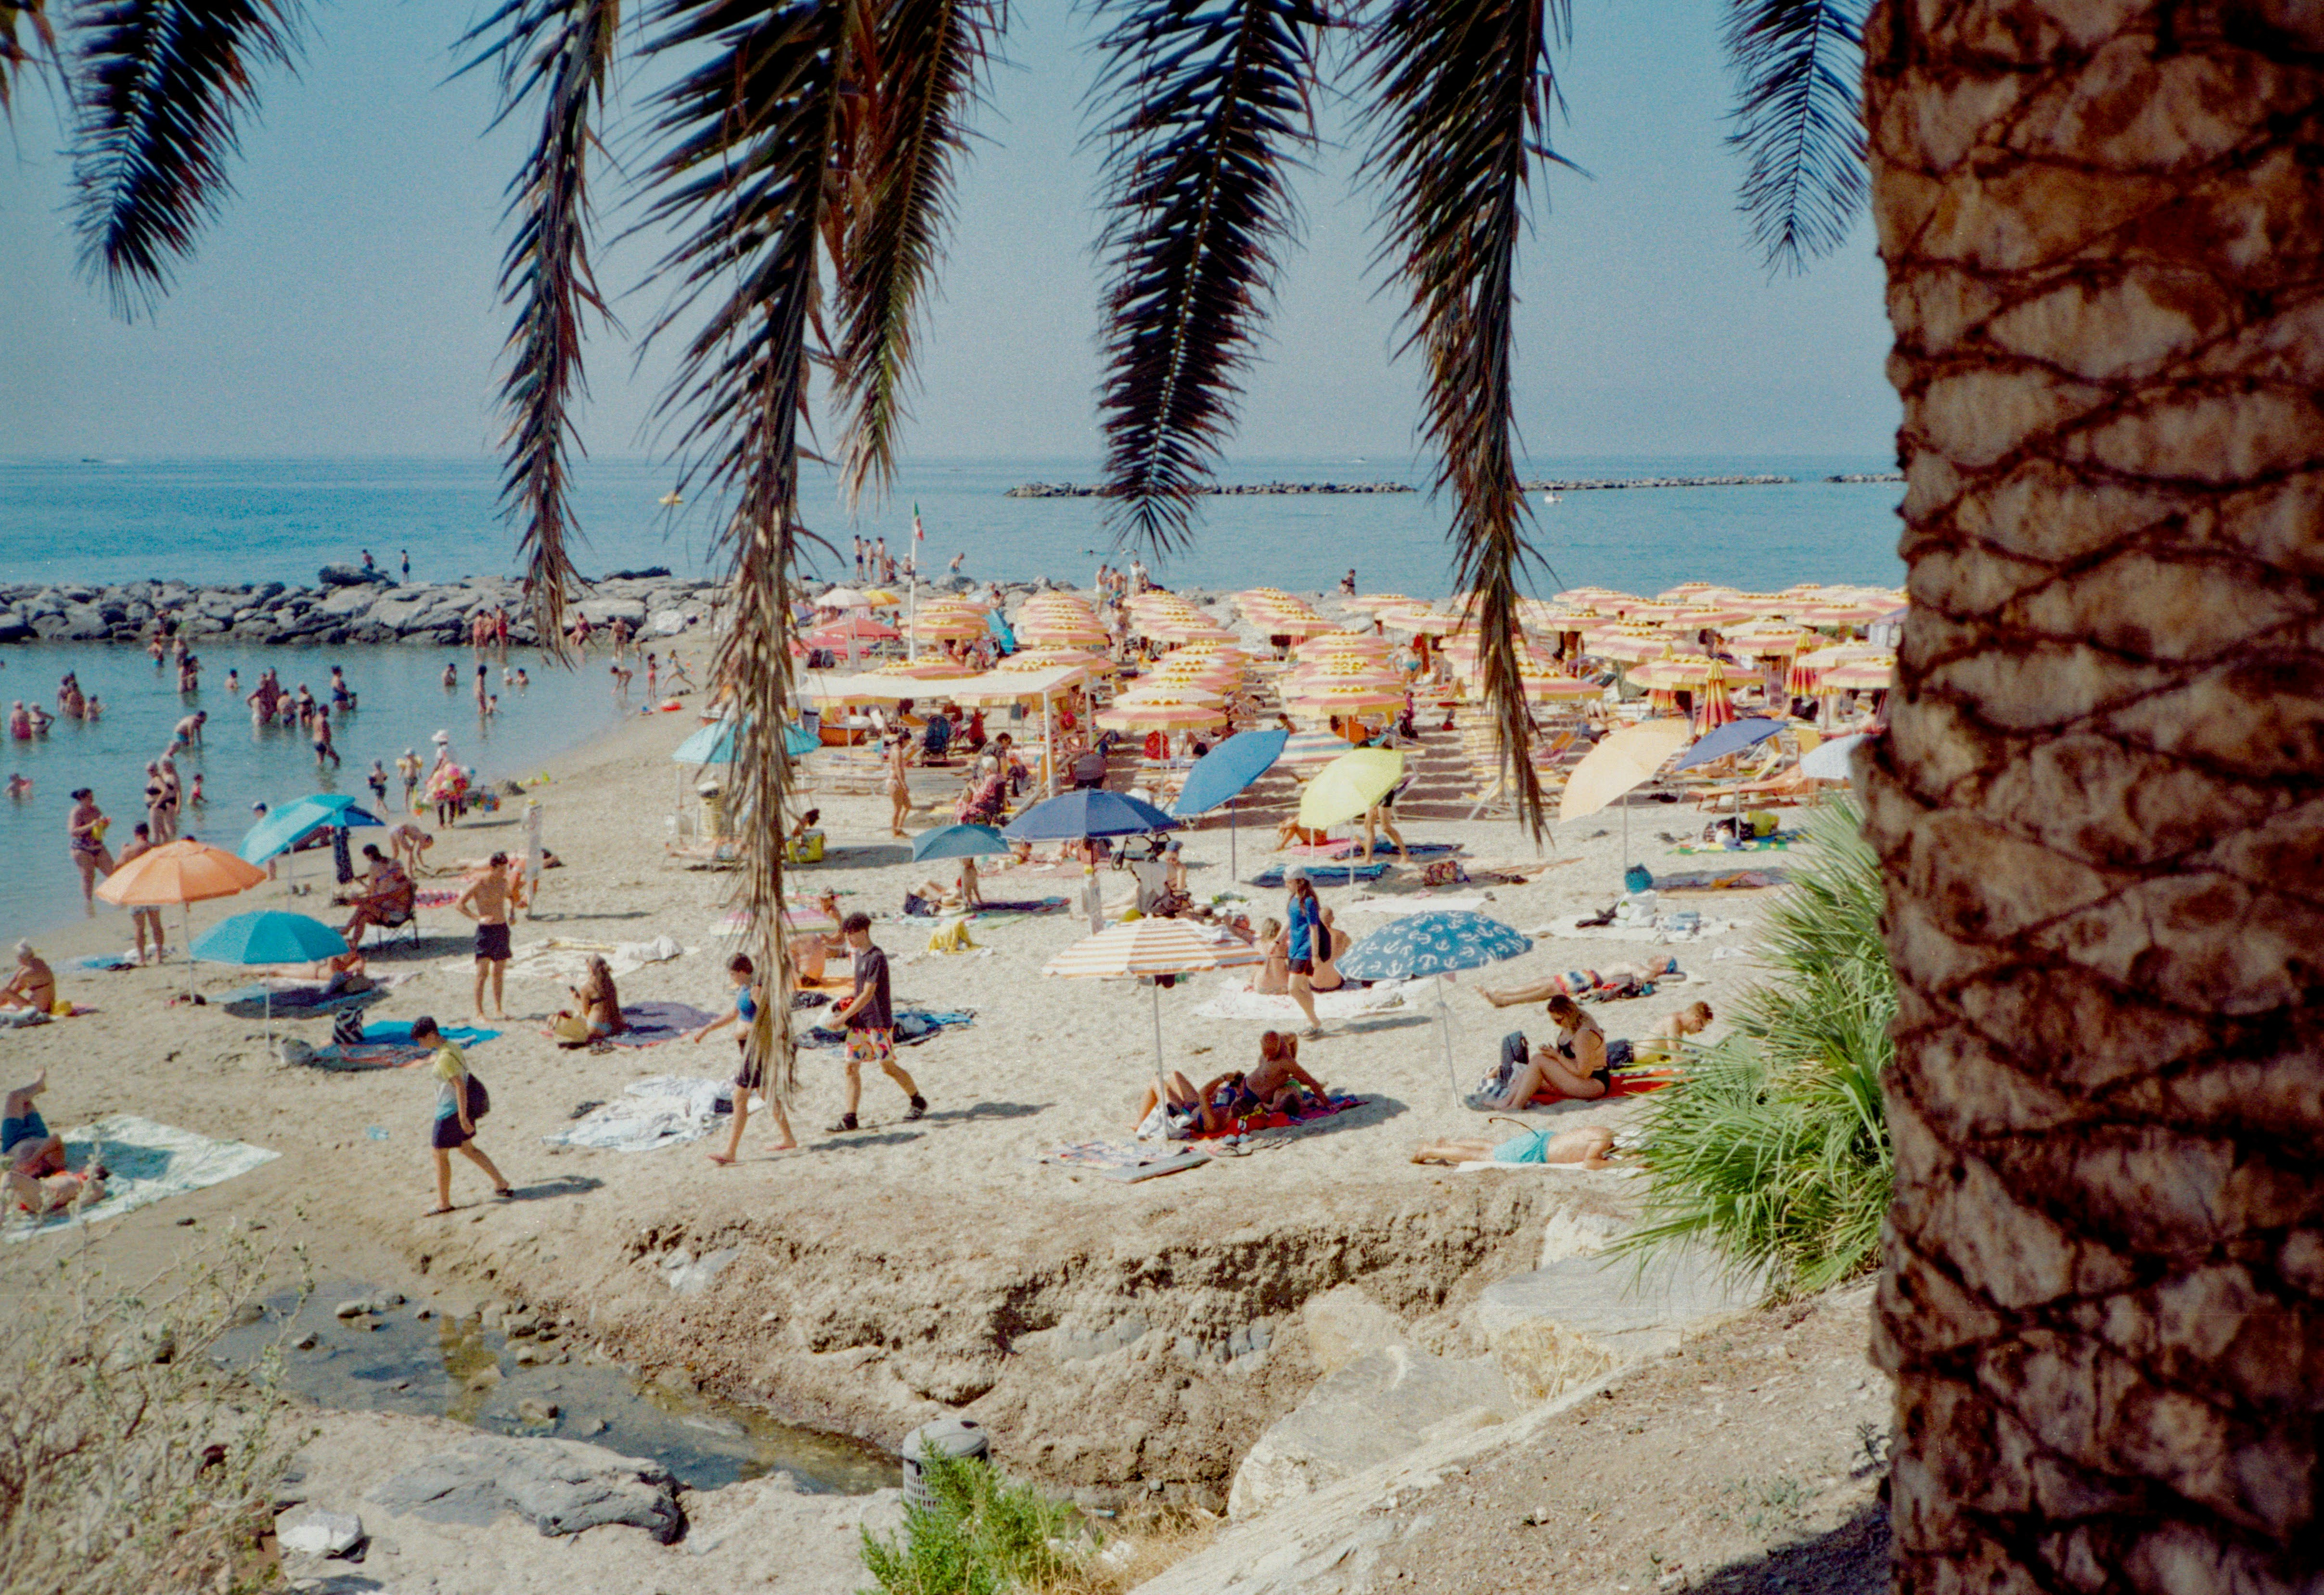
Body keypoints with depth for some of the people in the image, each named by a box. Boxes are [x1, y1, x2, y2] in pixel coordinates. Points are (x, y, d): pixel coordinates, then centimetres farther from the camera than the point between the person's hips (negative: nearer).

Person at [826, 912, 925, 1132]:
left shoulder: (876, 958, -17)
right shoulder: (859, 955, 11)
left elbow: (868, 994, -21)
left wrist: (844, 1017, -21)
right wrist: (848, 1003, 8)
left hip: (878, 1021, -8)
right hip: (859, 1022, 8)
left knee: (888, 1066, 0)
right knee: (851, 1067, 1)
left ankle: (919, 1103, 20)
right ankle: (849, 1118, 0)